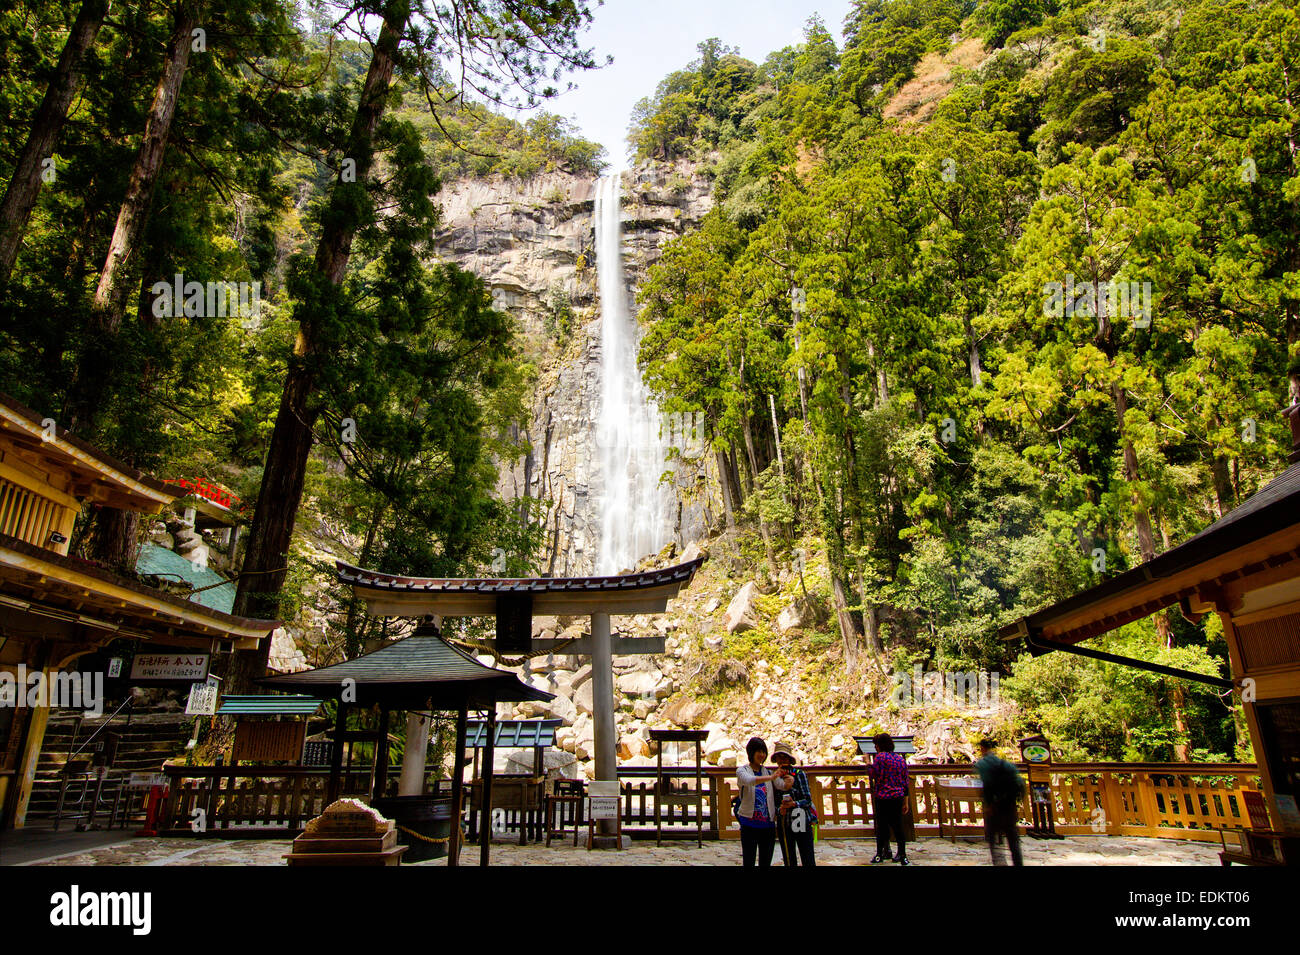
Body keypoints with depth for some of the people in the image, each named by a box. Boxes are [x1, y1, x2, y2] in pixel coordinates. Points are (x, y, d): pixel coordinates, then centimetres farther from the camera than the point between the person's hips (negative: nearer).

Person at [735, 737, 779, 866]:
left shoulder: (768, 771, 11)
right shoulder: (742, 770, -2)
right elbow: (748, 780, -23)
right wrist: (770, 777, -37)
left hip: (768, 824, 4)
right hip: (749, 823, -4)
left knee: (766, 861, 8)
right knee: (748, 861, -3)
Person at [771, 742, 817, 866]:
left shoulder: (799, 774, -2)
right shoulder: (774, 777, 7)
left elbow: (808, 799, -5)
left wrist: (795, 804, -21)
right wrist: (779, 810, -12)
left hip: (802, 822, -3)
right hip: (784, 825, 3)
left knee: (808, 860, -4)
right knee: (789, 861, 7)